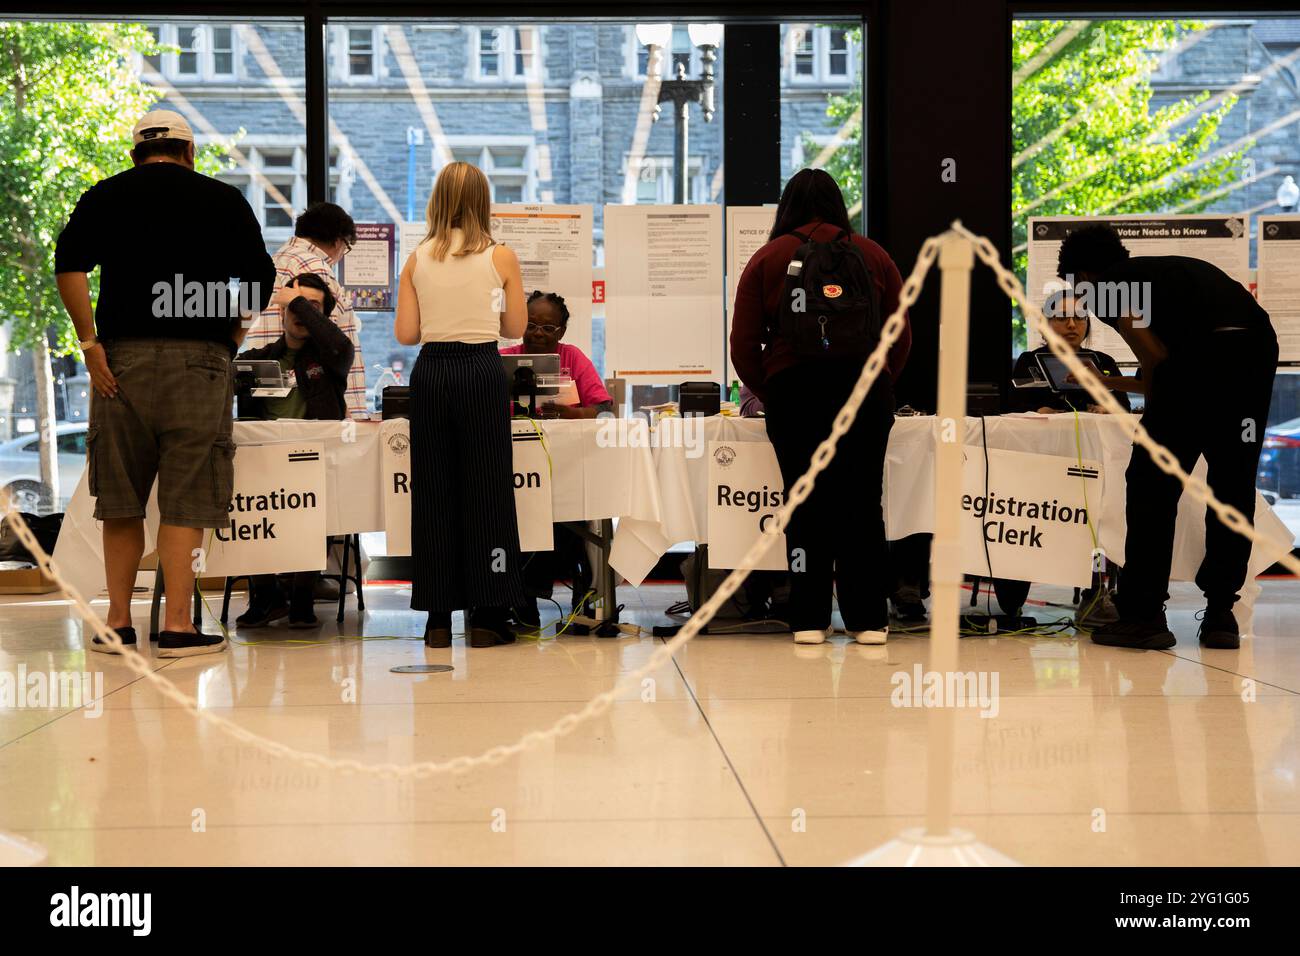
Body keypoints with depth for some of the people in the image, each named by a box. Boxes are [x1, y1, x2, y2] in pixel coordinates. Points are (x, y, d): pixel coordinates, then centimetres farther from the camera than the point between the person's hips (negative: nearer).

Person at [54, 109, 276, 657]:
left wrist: (90, 342, -3)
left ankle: (118, 624, 13)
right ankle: (177, 627, -2)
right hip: (198, 359, -2)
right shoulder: (223, 199, 8)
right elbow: (260, 280, 7)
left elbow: (68, 265, -4)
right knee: (186, 500, 1)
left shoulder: (106, 196, 10)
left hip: (122, 358, 2)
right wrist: (233, 332, 20)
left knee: (120, 499, 10)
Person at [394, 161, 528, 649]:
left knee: (433, 490, 7)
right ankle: (486, 616, 4)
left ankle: (439, 617, 8)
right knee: (486, 489, 3)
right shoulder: (501, 258, -2)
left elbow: (405, 333, 3)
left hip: (430, 372, 2)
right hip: (482, 372, -2)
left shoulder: (417, 259, 3)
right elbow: (515, 327, 5)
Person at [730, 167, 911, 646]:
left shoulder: (767, 259, 8)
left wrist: (769, 394, 15)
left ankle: (809, 620, 5)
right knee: (862, 502, 4)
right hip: (865, 389, 1)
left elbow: (744, 346, 3)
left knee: (806, 504, 4)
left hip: (794, 390, -1)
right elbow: (901, 337, 10)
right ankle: (868, 619, 6)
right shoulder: (872, 255, 11)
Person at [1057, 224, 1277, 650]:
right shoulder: (1164, 269, 35)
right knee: (1233, 485, 15)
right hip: (1260, 343, 7)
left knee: (1153, 484, 5)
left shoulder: (1104, 286, 14)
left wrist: (1156, 408, 18)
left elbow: (1154, 355, 1)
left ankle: (1143, 615, 7)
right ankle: (1220, 615, 16)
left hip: (1202, 351, -7)